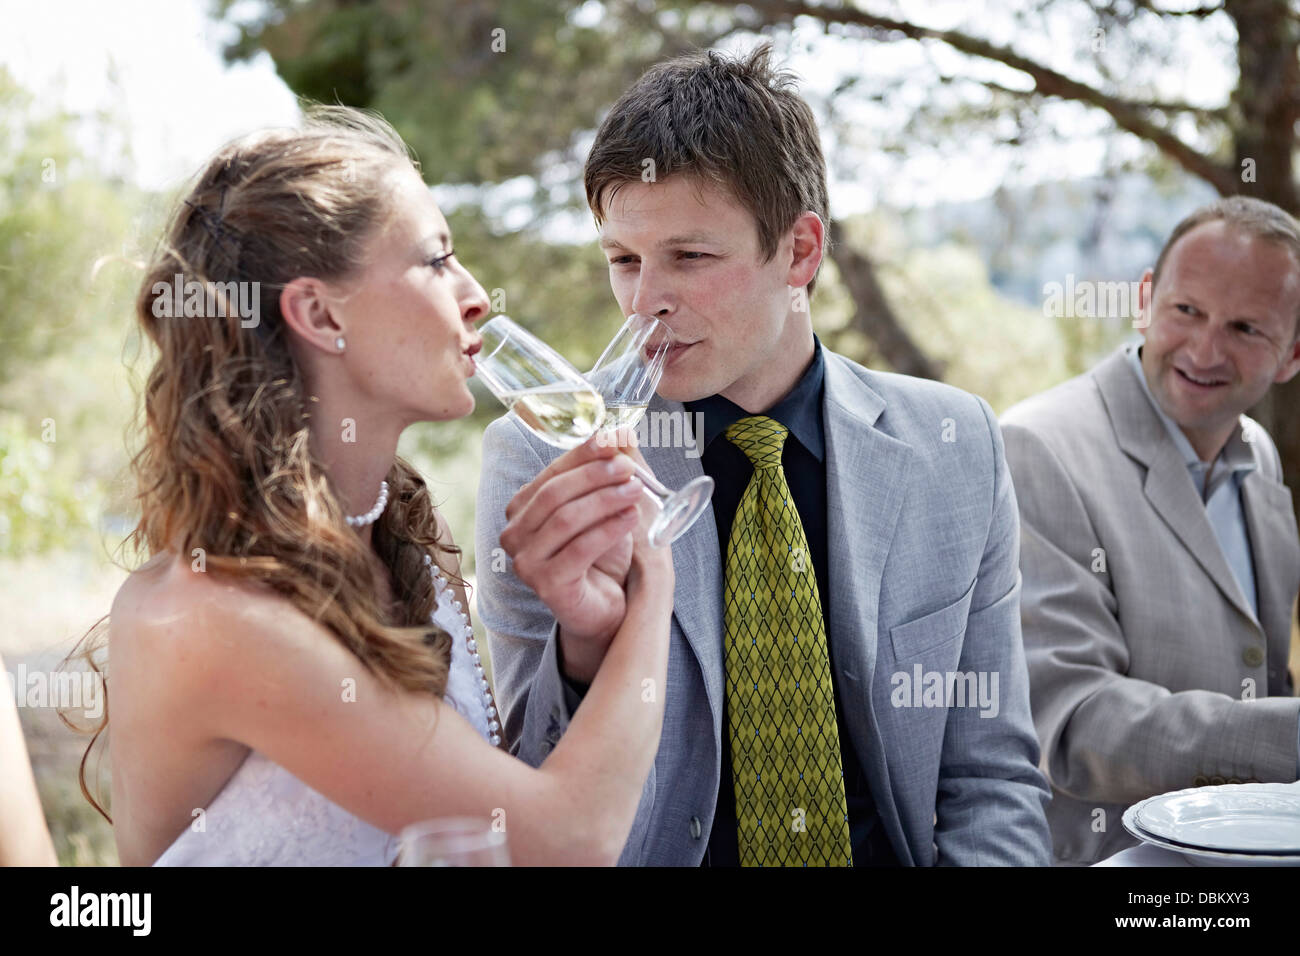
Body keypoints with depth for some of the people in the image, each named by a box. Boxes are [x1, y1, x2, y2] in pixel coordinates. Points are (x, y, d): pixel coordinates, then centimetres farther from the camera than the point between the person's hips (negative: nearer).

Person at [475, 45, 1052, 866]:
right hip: (664, 859, -2)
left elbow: (992, 782, 5)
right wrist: (588, 640, -23)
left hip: (891, 852, 3)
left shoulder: (954, 449, 0)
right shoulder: (542, 459, -5)